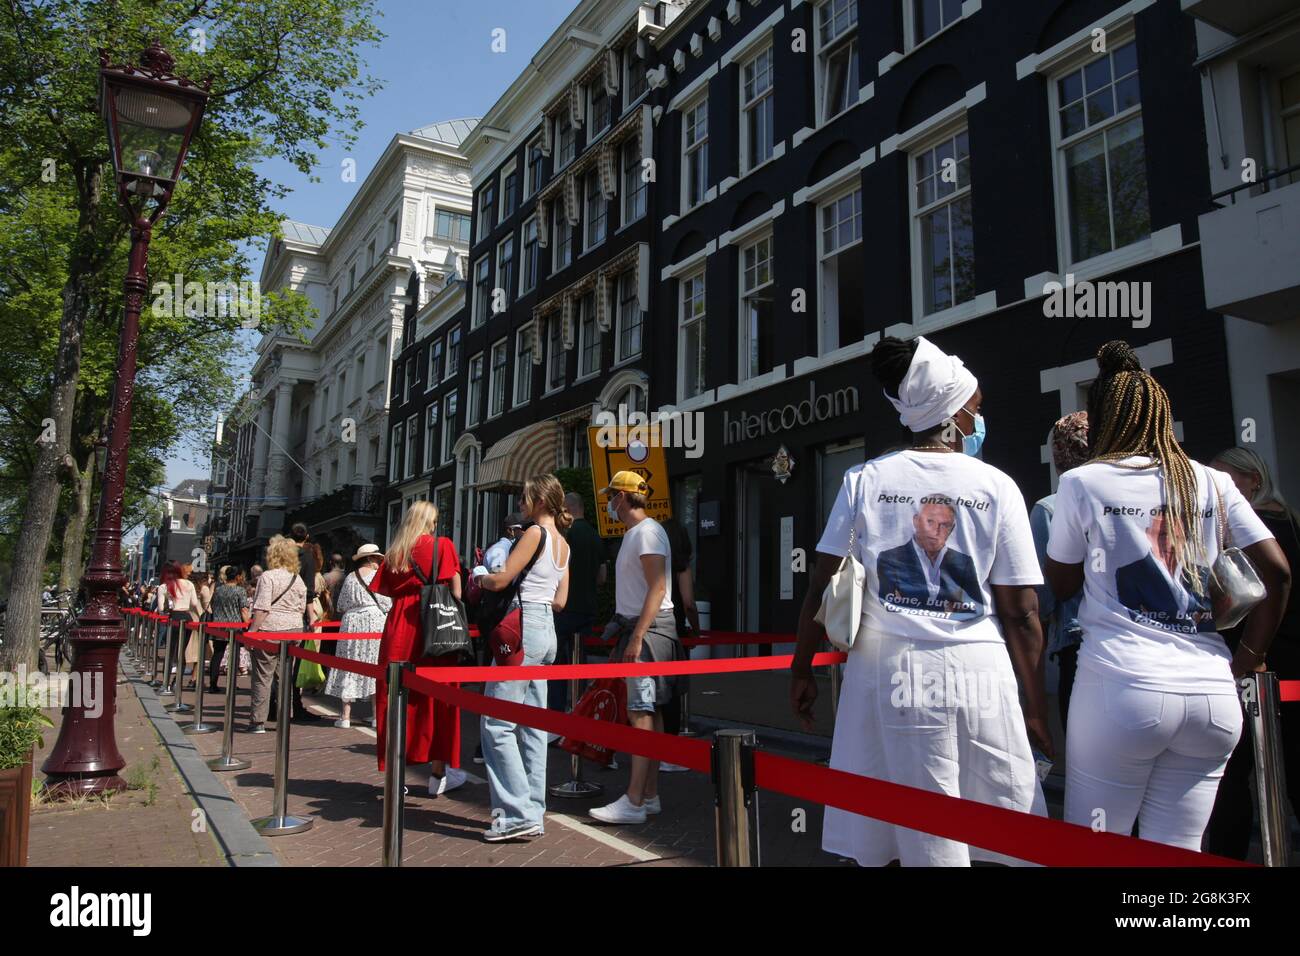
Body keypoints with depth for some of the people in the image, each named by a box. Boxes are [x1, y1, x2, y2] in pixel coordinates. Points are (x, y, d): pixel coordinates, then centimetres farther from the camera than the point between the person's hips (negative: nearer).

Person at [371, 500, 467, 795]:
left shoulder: (394, 551, 11)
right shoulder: (442, 545, 0)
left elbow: (383, 589, 8)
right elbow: (455, 590, -5)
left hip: (398, 627, 4)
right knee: (436, 698, 6)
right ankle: (438, 773, 13)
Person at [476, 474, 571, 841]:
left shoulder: (536, 533, -10)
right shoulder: (563, 544, 16)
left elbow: (501, 579, -12)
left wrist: (479, 577, 7)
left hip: (523, 628, -9)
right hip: (547, 631, 9)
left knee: (496, 723, -6)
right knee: (532, 725, 11)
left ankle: (518, 814, -7)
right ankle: (534, 813, 15)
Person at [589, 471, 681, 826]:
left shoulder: (647, 531, -12)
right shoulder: (632, 534, 20)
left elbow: (657, 588, -20)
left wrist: (637, 638, -24)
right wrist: (622, 639, 22)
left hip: (650, 628, -10)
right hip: (636, 628, 10)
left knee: (642, 713, -11)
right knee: (649, 714, 10)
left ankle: (634, 802, -10)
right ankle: (650, 796, 15)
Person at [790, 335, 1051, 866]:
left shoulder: (864, 479, 3)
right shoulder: (997, 486, 1)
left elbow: (822, 586, 1)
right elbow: (1020, 612, 1)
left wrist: (802, 669, 12)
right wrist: (1037, 706, 11)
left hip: (888, 674, 1)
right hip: (979, 674, -1)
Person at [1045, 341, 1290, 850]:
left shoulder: (1082, 483, -1)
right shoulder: (1212, 484, 9)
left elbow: (1060, 586, 8)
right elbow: (1278, 572, 5)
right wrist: (1245, 660, 11)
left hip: (1122, 688, -4)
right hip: (1214, 696, 4)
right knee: (1178, 849, 15)